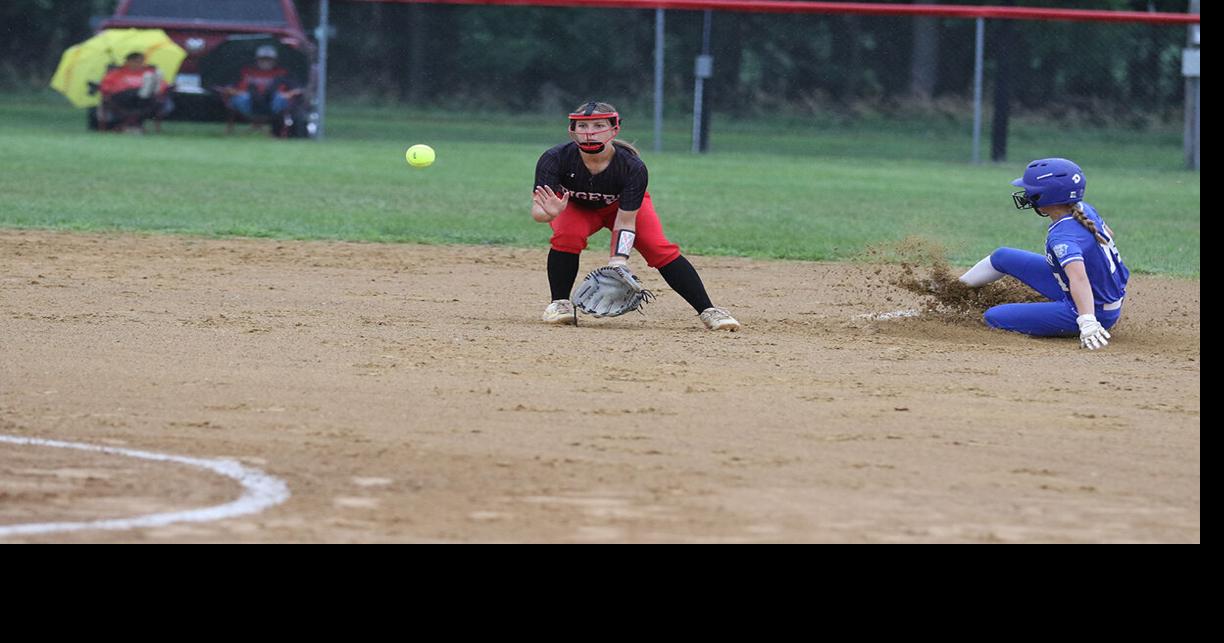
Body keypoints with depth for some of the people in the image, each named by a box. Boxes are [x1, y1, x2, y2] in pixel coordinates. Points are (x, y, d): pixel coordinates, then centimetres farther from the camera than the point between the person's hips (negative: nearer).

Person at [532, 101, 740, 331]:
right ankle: (560, 304, -13)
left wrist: (618, 260, -46)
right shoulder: (555, 159, -34)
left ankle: (707, 311, -18)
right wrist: (550, 212, -64)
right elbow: (537, 211, -39)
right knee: (568, 235, -32)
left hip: (624, 205, 0)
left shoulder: (632, 167, -34)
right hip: (574, 207, 0)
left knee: (659, 248, -20)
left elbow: (625, 220, -31)